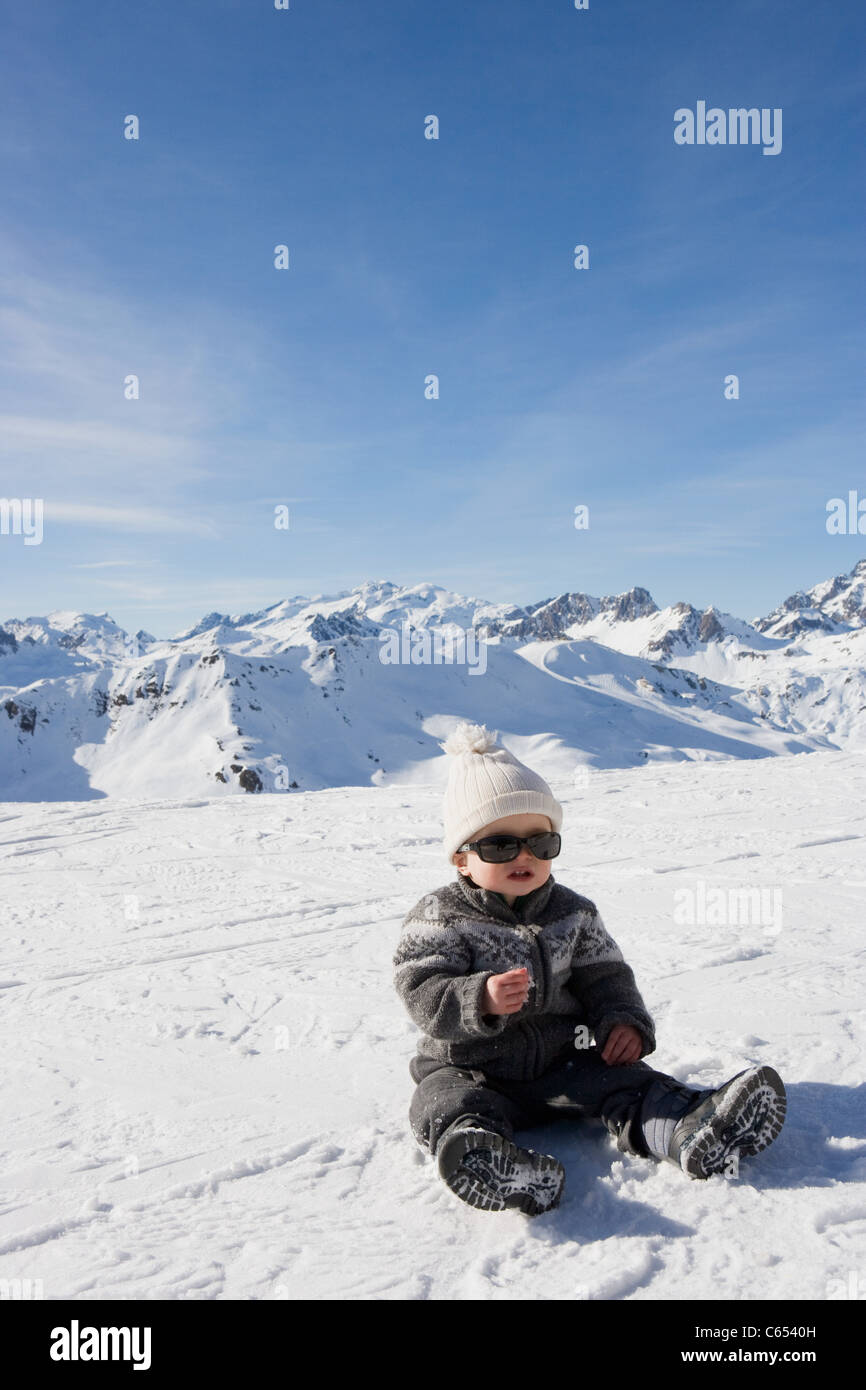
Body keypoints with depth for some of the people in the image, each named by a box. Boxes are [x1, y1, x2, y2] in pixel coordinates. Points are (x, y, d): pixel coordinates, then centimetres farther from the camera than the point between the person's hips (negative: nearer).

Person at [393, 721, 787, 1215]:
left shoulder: (573, 914, 5)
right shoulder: (438, 919, -8)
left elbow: (604, 976, 7)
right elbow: (424, 994, -16)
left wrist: (623, 1019, -13)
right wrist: (481, 1000, -33)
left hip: (559, 1063, 3)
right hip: (468, 1069, -3)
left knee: (621, 1080, -19)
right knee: (448, 1103, -31)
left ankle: (687, 1128, -40)